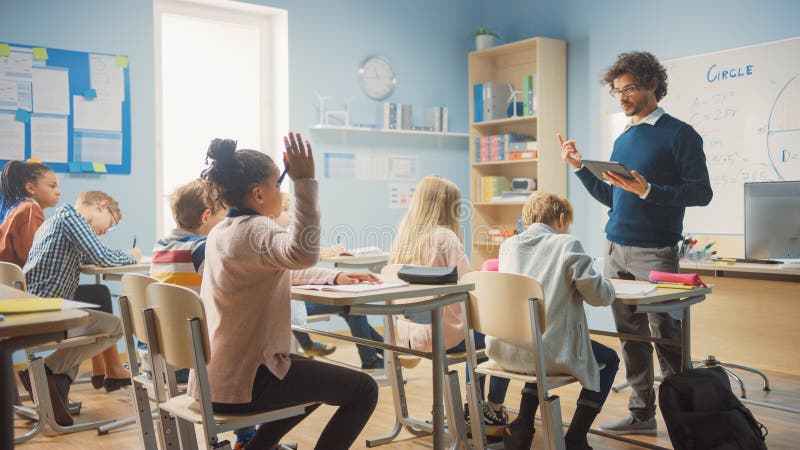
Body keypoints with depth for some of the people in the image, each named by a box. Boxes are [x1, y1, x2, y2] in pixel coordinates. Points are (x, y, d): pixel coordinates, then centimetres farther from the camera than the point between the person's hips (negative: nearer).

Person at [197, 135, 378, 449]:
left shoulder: (222, 231, 12)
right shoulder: (254, 230, -18)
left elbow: (283, 272, 23)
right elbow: (303, 253, -41)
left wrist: (335, 277, 14)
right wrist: (305, 181, -39)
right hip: (242, 383, -10)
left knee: (322, 375, 30)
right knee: (364, 390, -3)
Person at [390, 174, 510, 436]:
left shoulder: (404, 236, 5)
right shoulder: (445, 237, -16)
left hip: (409, 334, 8)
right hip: (441, 334, -8)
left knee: (481, 331, 30)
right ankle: (493, 412, 26)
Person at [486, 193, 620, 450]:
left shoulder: (508, 245, 12)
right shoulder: (567, 245, -5)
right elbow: (599, 296, -7)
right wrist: (608, 286, 15)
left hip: (503, 351, 6)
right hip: (549, 353, -6)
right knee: (610, 360, 22)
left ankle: (521, 427, 27)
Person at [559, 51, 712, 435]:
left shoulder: (678, 134, -4)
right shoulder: (622, 140, 16)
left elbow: (701, 193, -10)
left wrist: (647, 190, -21)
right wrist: (579, 168, 10)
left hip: (655, 251, -6)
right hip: (616, 249, 7)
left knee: (665, 335, -2)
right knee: (630, 335, 10)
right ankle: (641, 413, 19)